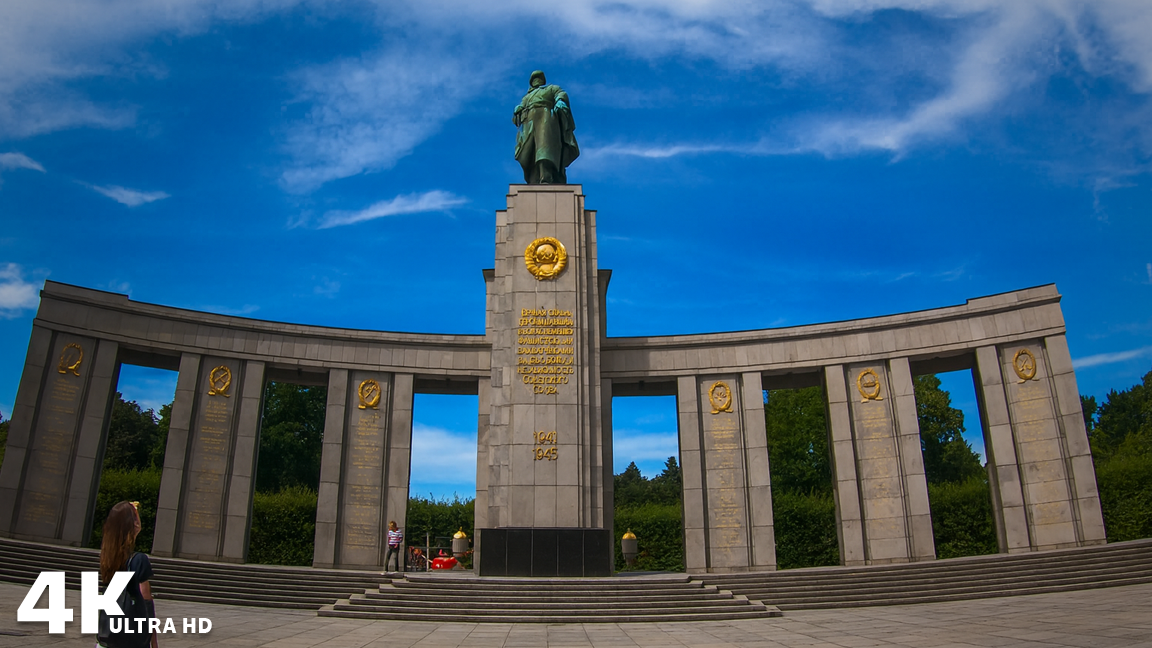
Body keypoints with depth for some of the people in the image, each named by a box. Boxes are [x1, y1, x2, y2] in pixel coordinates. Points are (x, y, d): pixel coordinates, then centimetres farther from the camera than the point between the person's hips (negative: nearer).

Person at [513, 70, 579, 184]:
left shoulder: (552, 88, 35)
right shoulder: (526, 97, 43)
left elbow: (561, 94, 12)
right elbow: (515, 119, 29)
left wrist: (560, 101, -12)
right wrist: (517, 111, 5)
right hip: (528, 125, 4)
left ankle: (547, 180, -57)